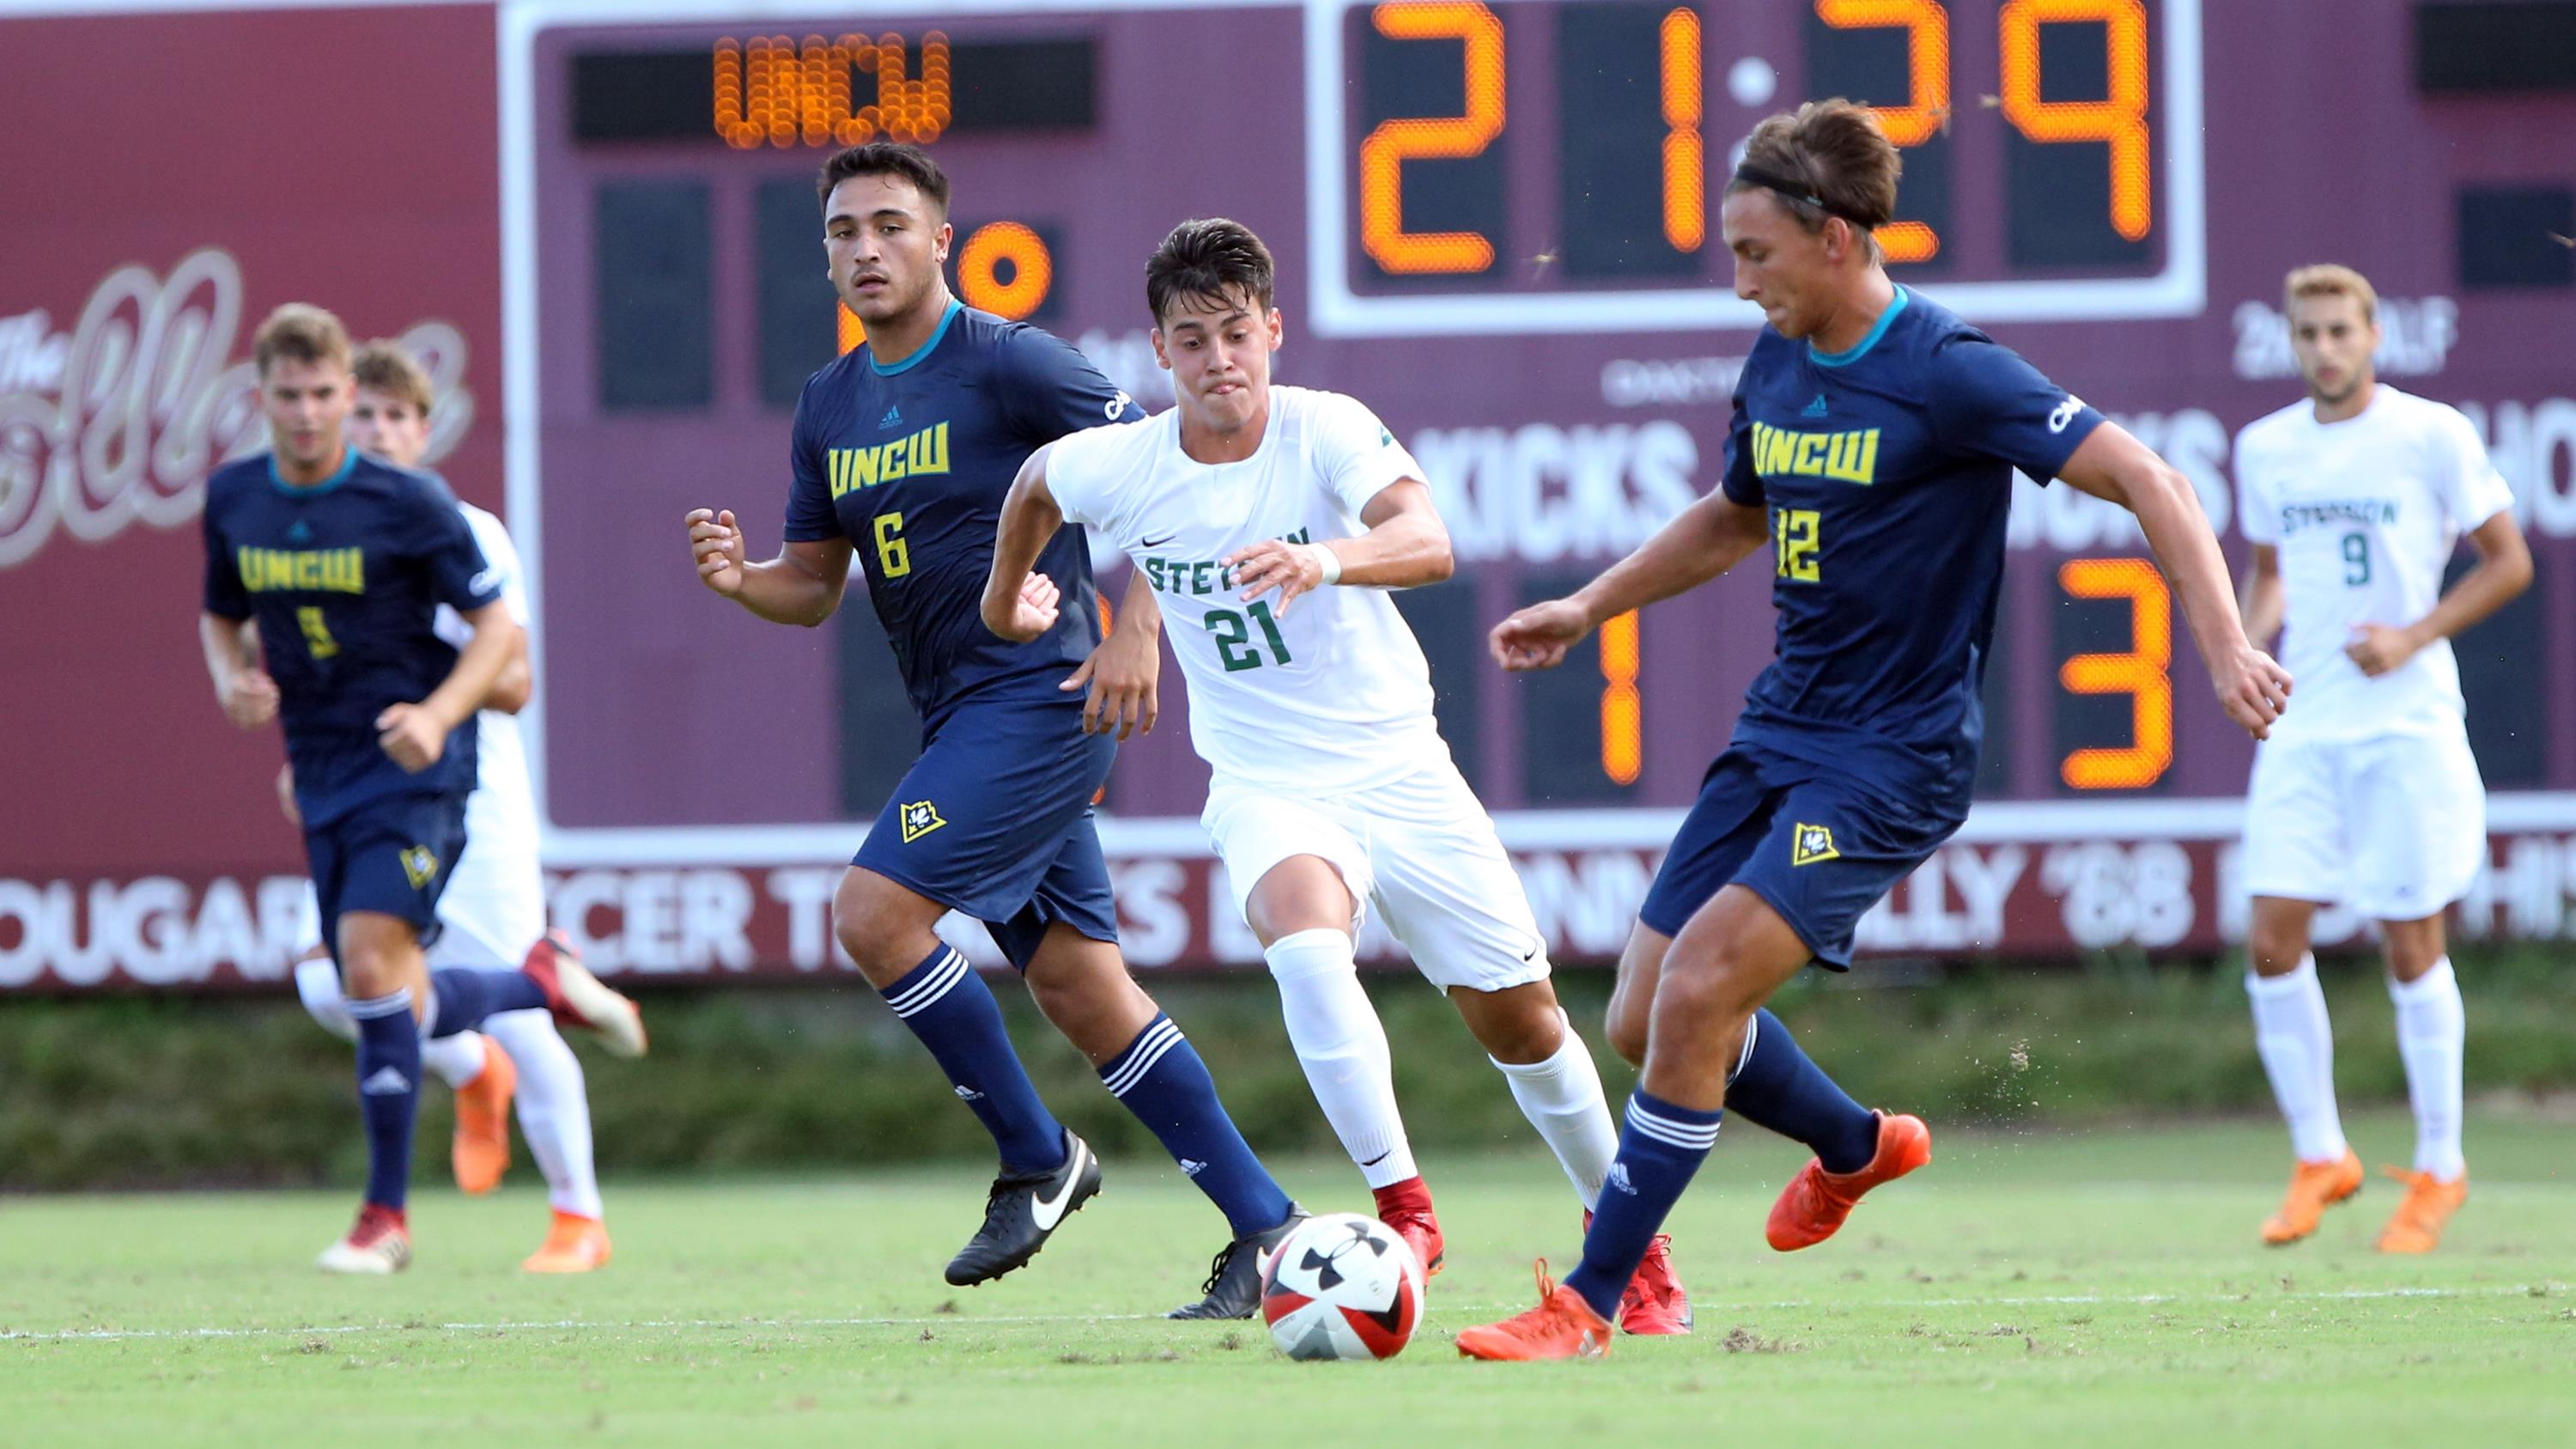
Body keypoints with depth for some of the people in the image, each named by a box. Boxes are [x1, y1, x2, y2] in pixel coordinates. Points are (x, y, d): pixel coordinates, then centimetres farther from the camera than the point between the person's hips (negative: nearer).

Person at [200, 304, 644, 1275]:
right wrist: (231, 679, -4)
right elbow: (221, 618, 19)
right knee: (394, 1005, 7)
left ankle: (387, 1214, -11)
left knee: (371, 959, -21)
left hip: (414, 768, -6)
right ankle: (546, 986, 37)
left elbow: (497, 626, -6)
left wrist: (435, 716, -21)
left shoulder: (408, 504, -11)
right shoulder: (234, 501, 3)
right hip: (322, 775, 6)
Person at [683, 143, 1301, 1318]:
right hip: (961, 719, 8)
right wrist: (738, 580, -4)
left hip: (1040, 697, -8)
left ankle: (1036, 1156, -3)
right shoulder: (829, 406, 13)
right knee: (1078, 989, 6)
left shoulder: (1008, 365, -10)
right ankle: (1263, 1229, 11)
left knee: (874, 913, -18)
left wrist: (1137, 629, -15)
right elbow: (815, 584, 17)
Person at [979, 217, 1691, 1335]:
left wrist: (1327, 559, -53)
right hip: (1266, 785, 0)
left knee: (1518, 1020, 5)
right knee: (1307, 944, -33)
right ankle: (1404, 1214, -27)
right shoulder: (1120, 466, -8)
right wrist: (1003, 598, 30)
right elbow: (1037, 483, 17)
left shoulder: (1327, 431, -16)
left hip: (1398, 768, 0)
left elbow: (1428, 543, -34)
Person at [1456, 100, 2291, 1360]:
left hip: (1893, 760, -8)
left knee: (1697, 992, -20)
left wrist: (2223, 644, -27)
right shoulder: (1774, 369, 7)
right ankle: (1861, 1146, 35)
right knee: (1646, 1015, 7)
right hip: (1779, 731, 8)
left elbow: (2148, 483, -17)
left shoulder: (1949, 375, -16)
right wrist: (1586, 608, 27)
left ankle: (1588, 1303, -12)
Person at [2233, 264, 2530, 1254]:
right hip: (2302, 725, 4)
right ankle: (2319, 1158, 11)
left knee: (2411, 948, -1)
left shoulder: (2432, 435, -5)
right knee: (2272, 943, -4)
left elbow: (2509, 561, -1)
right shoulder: (2265, 448, 9)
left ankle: (2439, 1171, 12)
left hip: (2406, 723, -4)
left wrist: (2414, 636, -13)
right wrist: (2250, 644, 3)